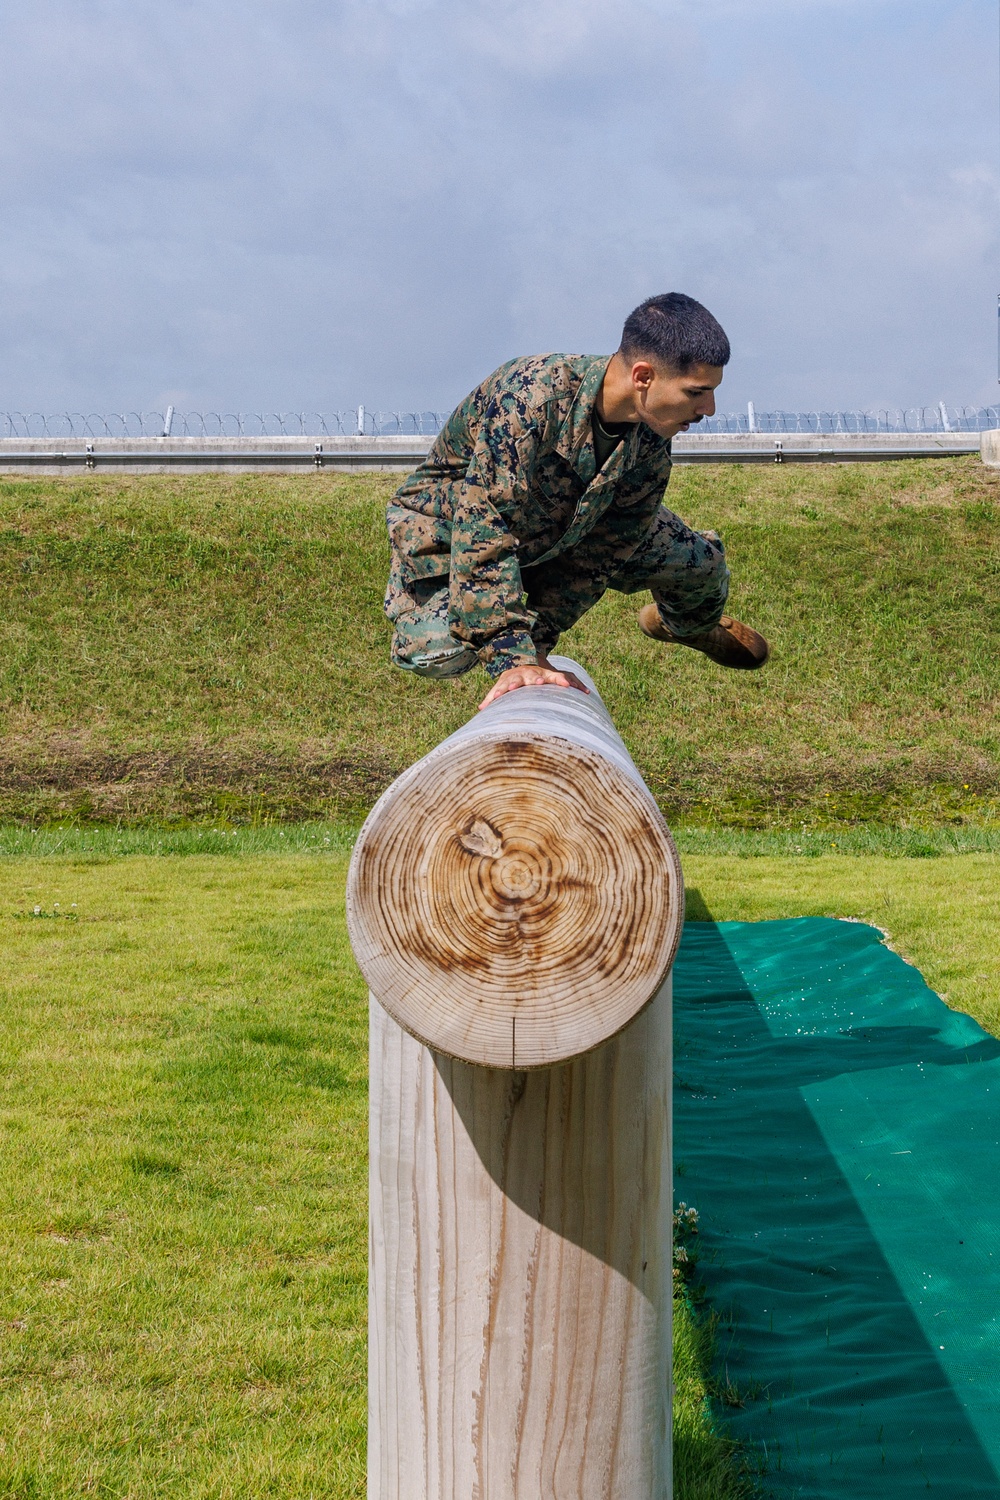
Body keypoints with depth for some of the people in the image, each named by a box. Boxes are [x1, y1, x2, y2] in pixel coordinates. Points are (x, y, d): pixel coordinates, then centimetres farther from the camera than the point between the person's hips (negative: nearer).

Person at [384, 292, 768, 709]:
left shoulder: (651, 440, -20)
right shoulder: (530, 398, -42)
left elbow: (602, 550, -15)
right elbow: (482, 529, -45)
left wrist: (536, 646, -24)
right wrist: (514, 659, -47)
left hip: (562, 526, 5)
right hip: (449, 525, -5)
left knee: (700, 562, -1)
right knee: (437, 650, -32)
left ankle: (683, 623, 38)